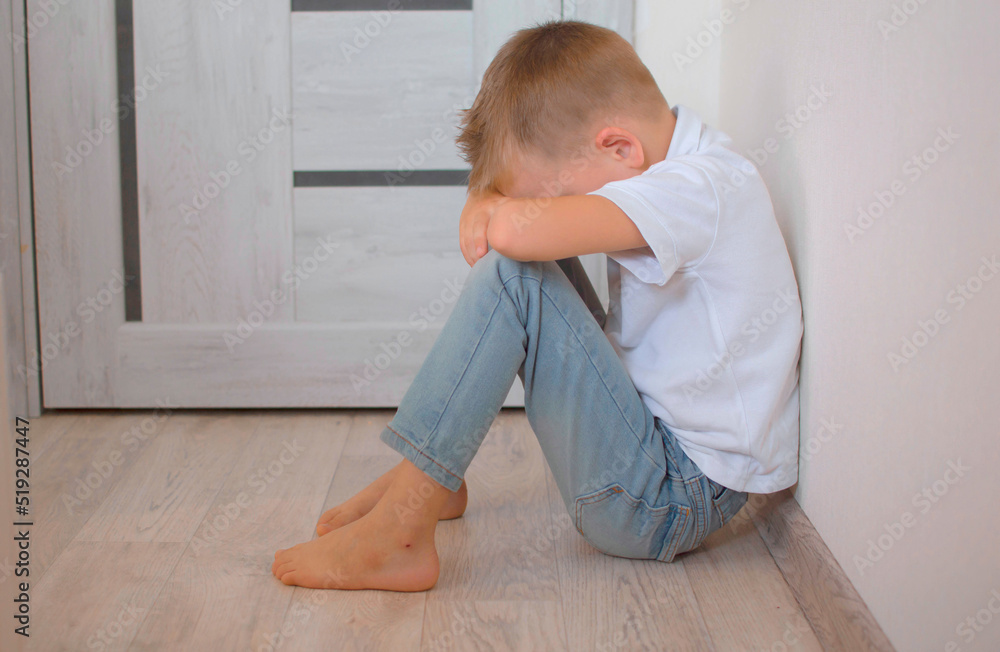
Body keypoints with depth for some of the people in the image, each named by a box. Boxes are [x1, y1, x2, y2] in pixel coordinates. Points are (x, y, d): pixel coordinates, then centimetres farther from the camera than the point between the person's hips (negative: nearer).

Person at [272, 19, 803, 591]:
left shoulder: (701, 186, -23)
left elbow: (516, 230, -37)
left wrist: (505, 209, -13)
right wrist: (485, 202, -9)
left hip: (670, 504, -10)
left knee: (512, 273, -22)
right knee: (534, 260, 9)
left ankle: (398, 533, -20)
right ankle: (430, 476, 13)